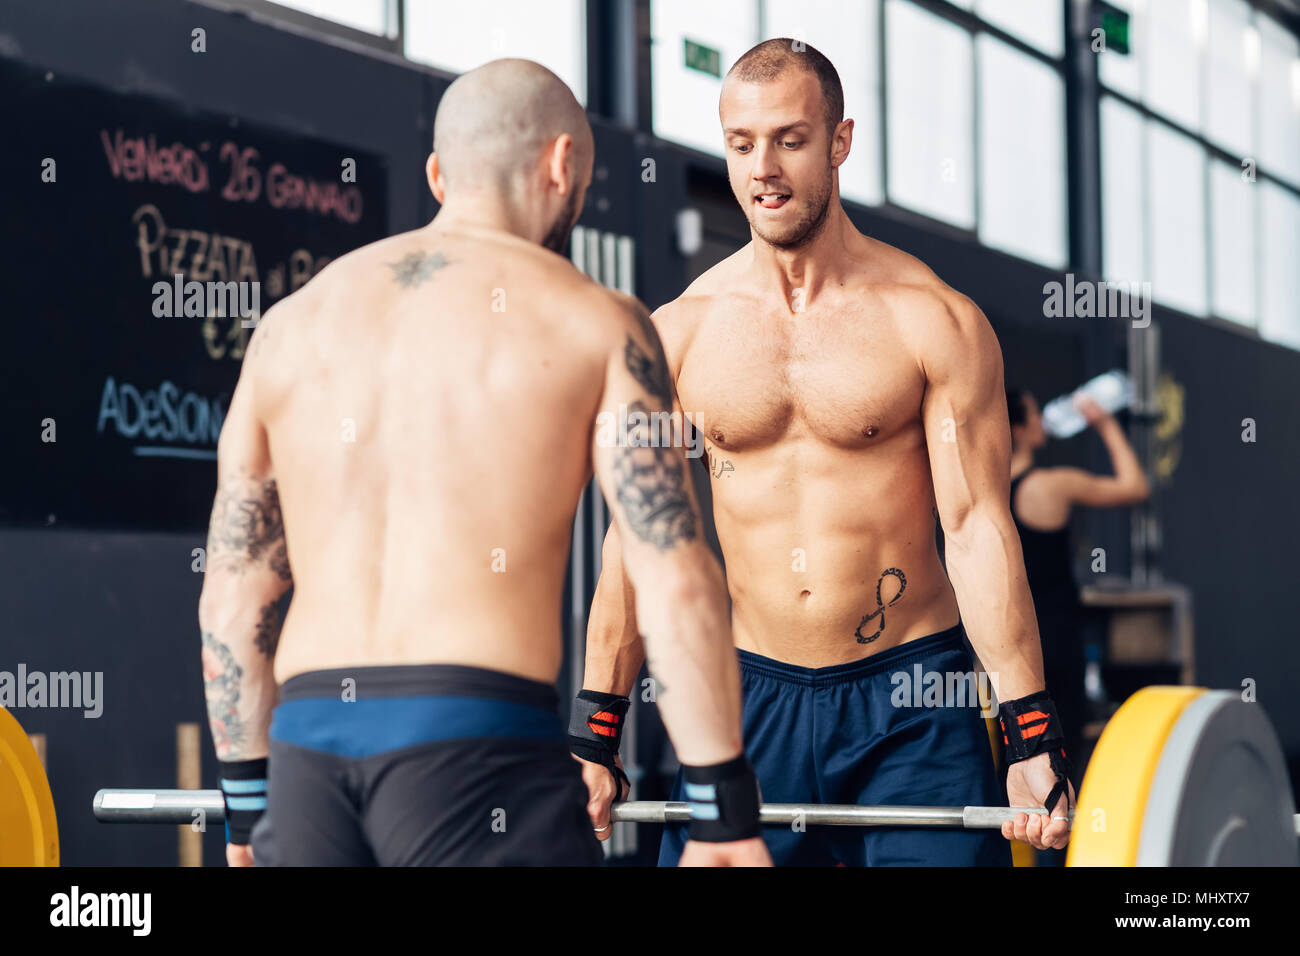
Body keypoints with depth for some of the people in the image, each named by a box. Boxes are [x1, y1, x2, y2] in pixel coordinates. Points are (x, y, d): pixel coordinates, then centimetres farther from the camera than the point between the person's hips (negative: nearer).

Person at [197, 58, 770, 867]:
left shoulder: (291, 325, 16)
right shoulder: (593, 324, 3)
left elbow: (231, 597, 17)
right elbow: (677, 585, -5)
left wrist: (247, 803, 24)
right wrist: (729, 812, 0)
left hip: (307, 750, 5)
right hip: (475, 741, -5)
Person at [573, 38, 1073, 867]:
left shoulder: (934, 322, -3)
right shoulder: (680, 332, 4)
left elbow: (977, 526, -7)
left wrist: (1034, 740, -12)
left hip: (909, 701, -2)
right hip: (749, 697, 3)